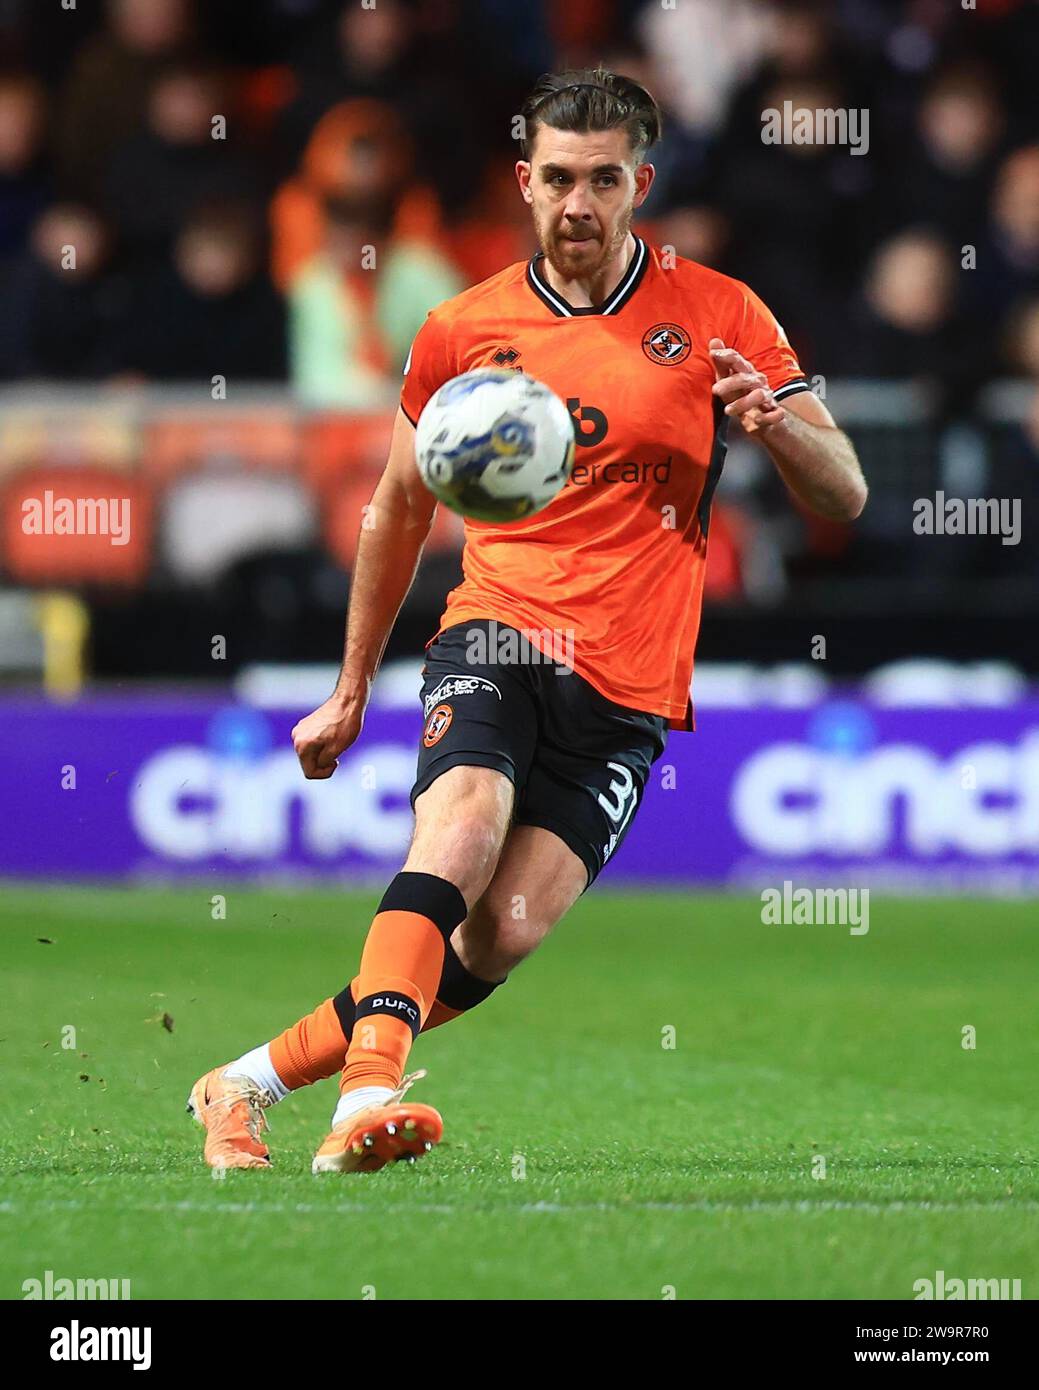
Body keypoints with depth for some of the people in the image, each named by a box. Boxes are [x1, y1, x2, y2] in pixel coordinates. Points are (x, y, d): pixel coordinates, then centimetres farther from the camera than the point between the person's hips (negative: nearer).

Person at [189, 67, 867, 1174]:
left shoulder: (720, 317, 5)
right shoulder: (462, 330, 8)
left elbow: (844, 497, 2)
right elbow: (398, 511, 21)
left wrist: (776, 421, -21)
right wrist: (351, 691, 24)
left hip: (629, 687, 0)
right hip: (497, 635, 0)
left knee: (502, 936, -15)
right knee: (461, 825, -32)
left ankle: (254, 1081, -3)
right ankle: (369, 1092, -45)